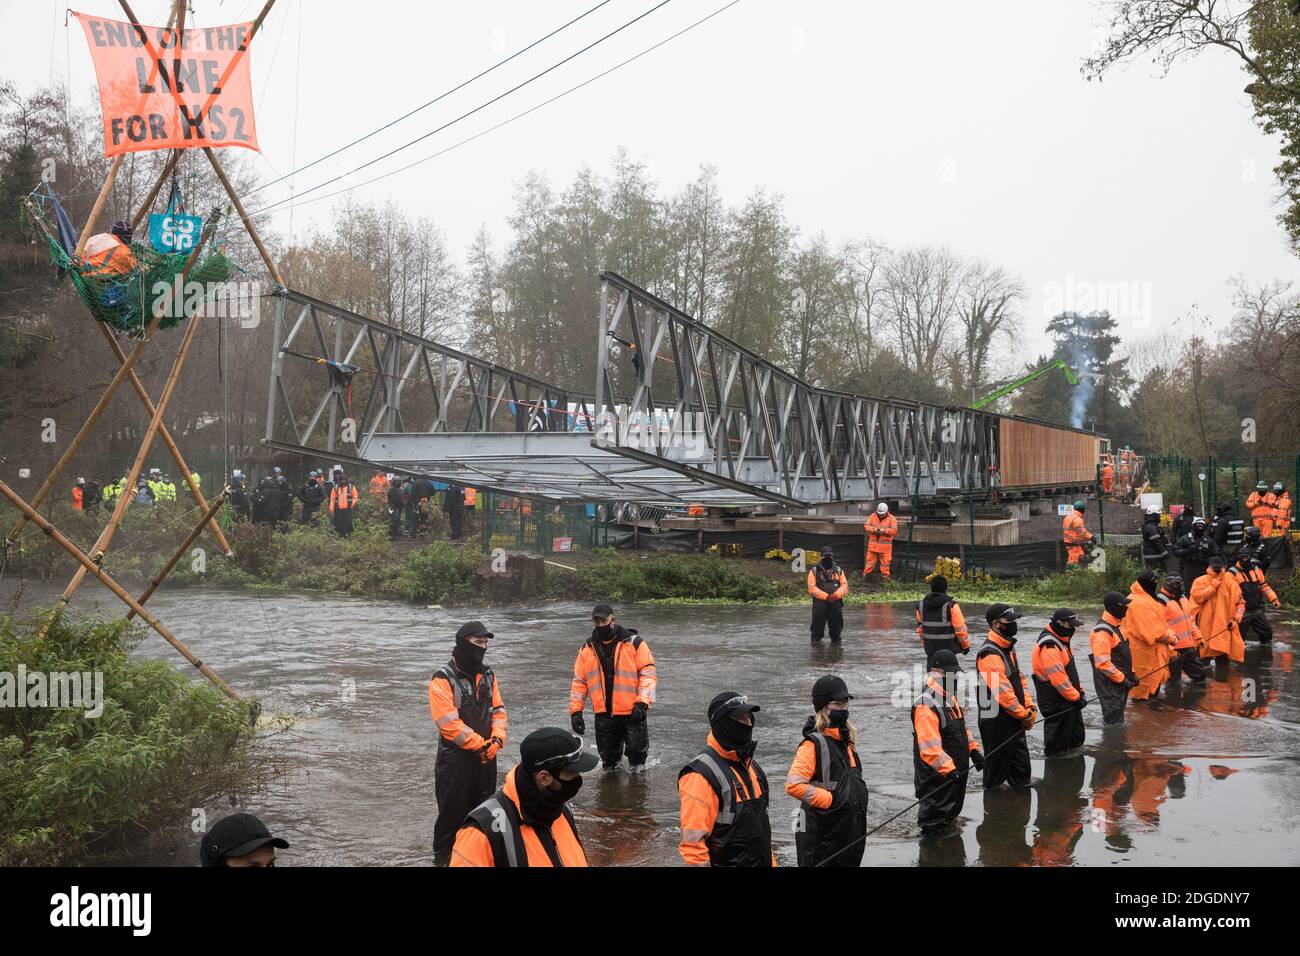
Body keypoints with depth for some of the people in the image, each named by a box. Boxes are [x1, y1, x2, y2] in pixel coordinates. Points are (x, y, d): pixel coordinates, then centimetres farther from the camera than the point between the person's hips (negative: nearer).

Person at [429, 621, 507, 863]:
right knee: (453, 811, 1)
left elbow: (498, 710, 8)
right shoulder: (443, 678, -14)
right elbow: (448, 722, -20)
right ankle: (444, 857, 15)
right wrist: (480, 744, -17)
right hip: (456, 758, -6)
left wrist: (497, 738, -11)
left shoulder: (487, 674, 8)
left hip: (486, 756, 6)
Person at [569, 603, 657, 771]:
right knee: (607, 756, 12)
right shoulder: (587, 648, 8)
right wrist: (575, 711, 2)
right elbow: (579, 681, 10)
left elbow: (648, 673, -7)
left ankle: (636, 769, 25)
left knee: (637, 750, -1)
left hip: (632, 712, -3)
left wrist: (642, 702, -18)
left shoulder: (634, 643, -3)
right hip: (603, 713, 3)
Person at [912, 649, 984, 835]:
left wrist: (973, 750, 14)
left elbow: (961, 727, 23)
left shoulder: (950, 697, 10)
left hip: (956, 769, 10)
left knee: (953, 809, 23)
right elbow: (929, 746, -30)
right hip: (936, 775, -10)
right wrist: (948, 769, -33)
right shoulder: (926, 705, -25)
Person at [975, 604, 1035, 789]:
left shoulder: (1009, 648, 13)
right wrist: (1024, 715, -14)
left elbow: (1020, 679, 16)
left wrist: (1029, 707, 3)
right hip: (997, 722, -10)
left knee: (1021, 767, 18)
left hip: (1014, 721, 10)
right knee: (997, 768, 3)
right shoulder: (989, 654, -21)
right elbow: (1002, 690, -23)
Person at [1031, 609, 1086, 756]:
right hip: (1055, 704, -11)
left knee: (1076, 740, 19)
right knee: (1057, 744, -2)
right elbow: (1058, 678, -26)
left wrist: (1079, 690, 11)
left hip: (1069, 702, 11)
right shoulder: (1049, 646, -22)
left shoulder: (1061, 640, 12)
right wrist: (1076, 697, -19)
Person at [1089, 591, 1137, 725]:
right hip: (1109, 685, -10)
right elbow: (1102, 663, -26)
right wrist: (1122, 679, -20)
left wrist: (1131, 674, 14)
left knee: (1118, 719, 17)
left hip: (1121, 683, 10)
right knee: (1114, 721, -8)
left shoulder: (1118, 625, 12)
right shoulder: (1102, 631, -21)